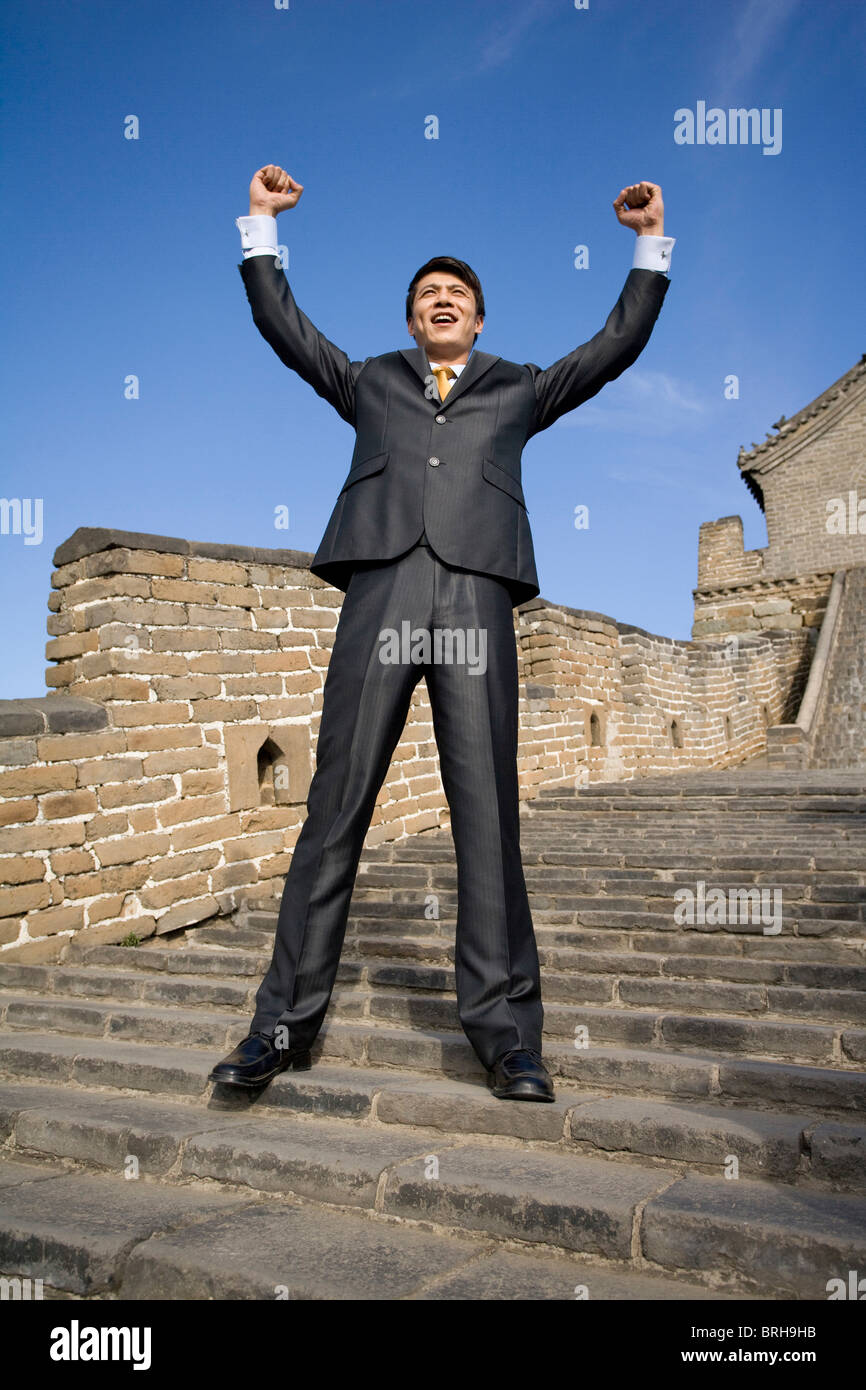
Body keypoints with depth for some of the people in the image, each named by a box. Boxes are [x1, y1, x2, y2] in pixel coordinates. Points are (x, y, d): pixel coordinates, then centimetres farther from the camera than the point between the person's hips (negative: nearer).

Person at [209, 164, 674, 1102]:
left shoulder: (519, 390, 29)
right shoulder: (370, 383, 29)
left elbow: (617, 346, 27)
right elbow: (281, 325, 31)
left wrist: (650, 245, 26)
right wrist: (263, 224, 33)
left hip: (477, 598, 0)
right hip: (379, 593, 0)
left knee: (488, 814, -5)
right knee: (334, 809, -4)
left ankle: (505, 1032, 0)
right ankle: (285, 1024, 3)